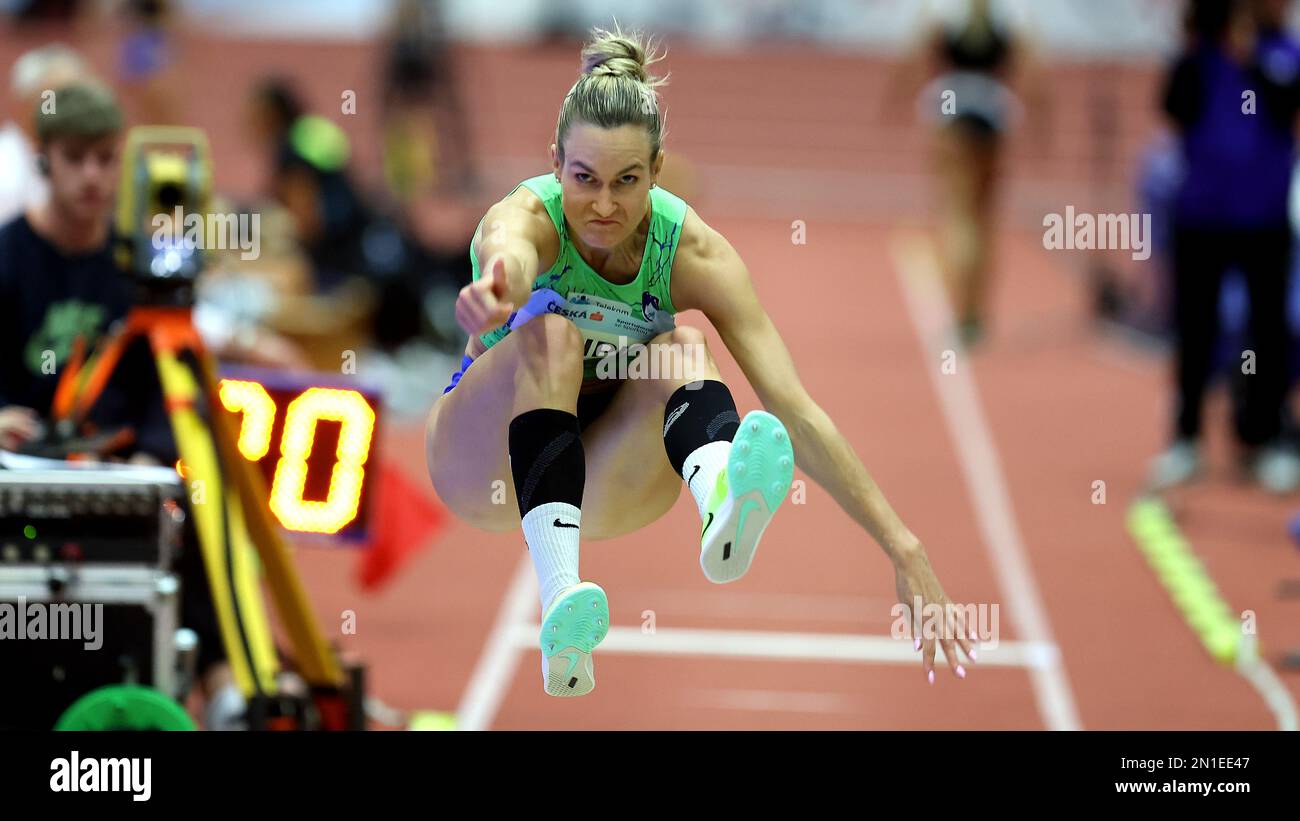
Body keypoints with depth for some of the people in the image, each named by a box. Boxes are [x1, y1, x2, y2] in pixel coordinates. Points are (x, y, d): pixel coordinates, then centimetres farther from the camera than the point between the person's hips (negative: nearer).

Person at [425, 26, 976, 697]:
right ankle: (559, 599, -53)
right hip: (485, 462, -2)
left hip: (604, 481, 2)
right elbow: (510, 248, -52)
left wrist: (902, 549, -33)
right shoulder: (533, 216, -24)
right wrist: (501, 283, -79)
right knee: (549, 330, -33)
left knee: (683, 347, -28)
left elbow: (795, 411, -24)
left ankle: (723, 504, -62)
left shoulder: (693, 251, -19)